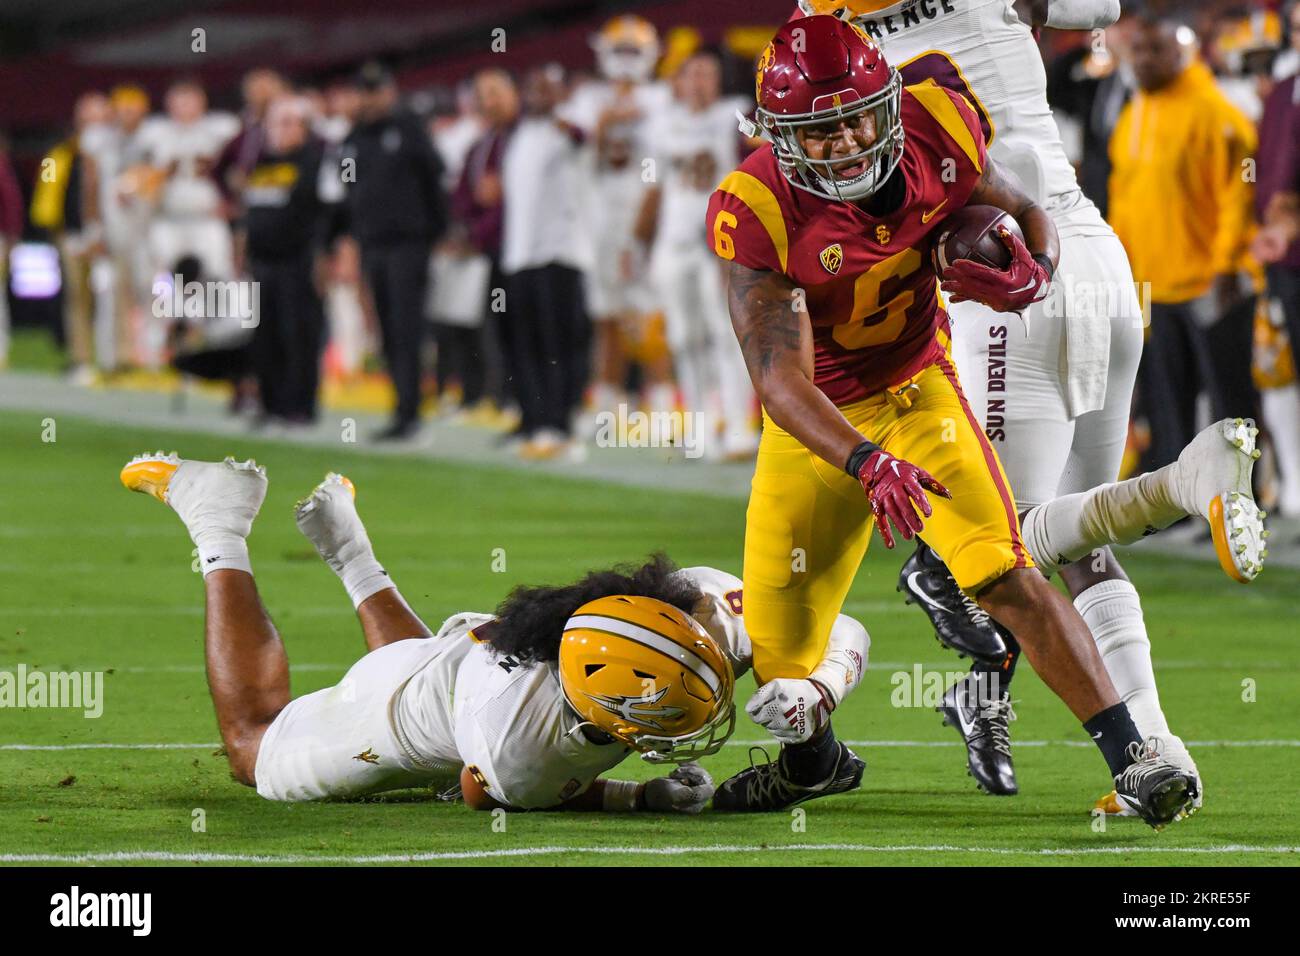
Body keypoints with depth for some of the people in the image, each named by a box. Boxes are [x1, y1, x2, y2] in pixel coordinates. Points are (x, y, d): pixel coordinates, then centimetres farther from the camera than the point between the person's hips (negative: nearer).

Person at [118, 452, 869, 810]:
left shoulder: (699, 613, -39)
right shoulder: (513, 755, -48)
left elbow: (842, 634, -26)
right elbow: (484, 794, -22)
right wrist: (649, 798, -29)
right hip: (403, 705, -5)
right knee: (256, 744, 27)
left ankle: (349, 549, 47)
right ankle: (221, 534, 33)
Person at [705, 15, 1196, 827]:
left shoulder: (936, 131, -17)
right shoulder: (759, 213, -27)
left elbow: (1028, 214, 2)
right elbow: (781, 379, -30)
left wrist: (1035, 273, -22)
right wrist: (868, 464, -46)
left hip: (917, 393, 1)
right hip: (815, 424, 0)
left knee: (1006, 580, -20)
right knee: (778, 652, 6)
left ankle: (1132, 759, -18)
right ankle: (814, 761, 40)